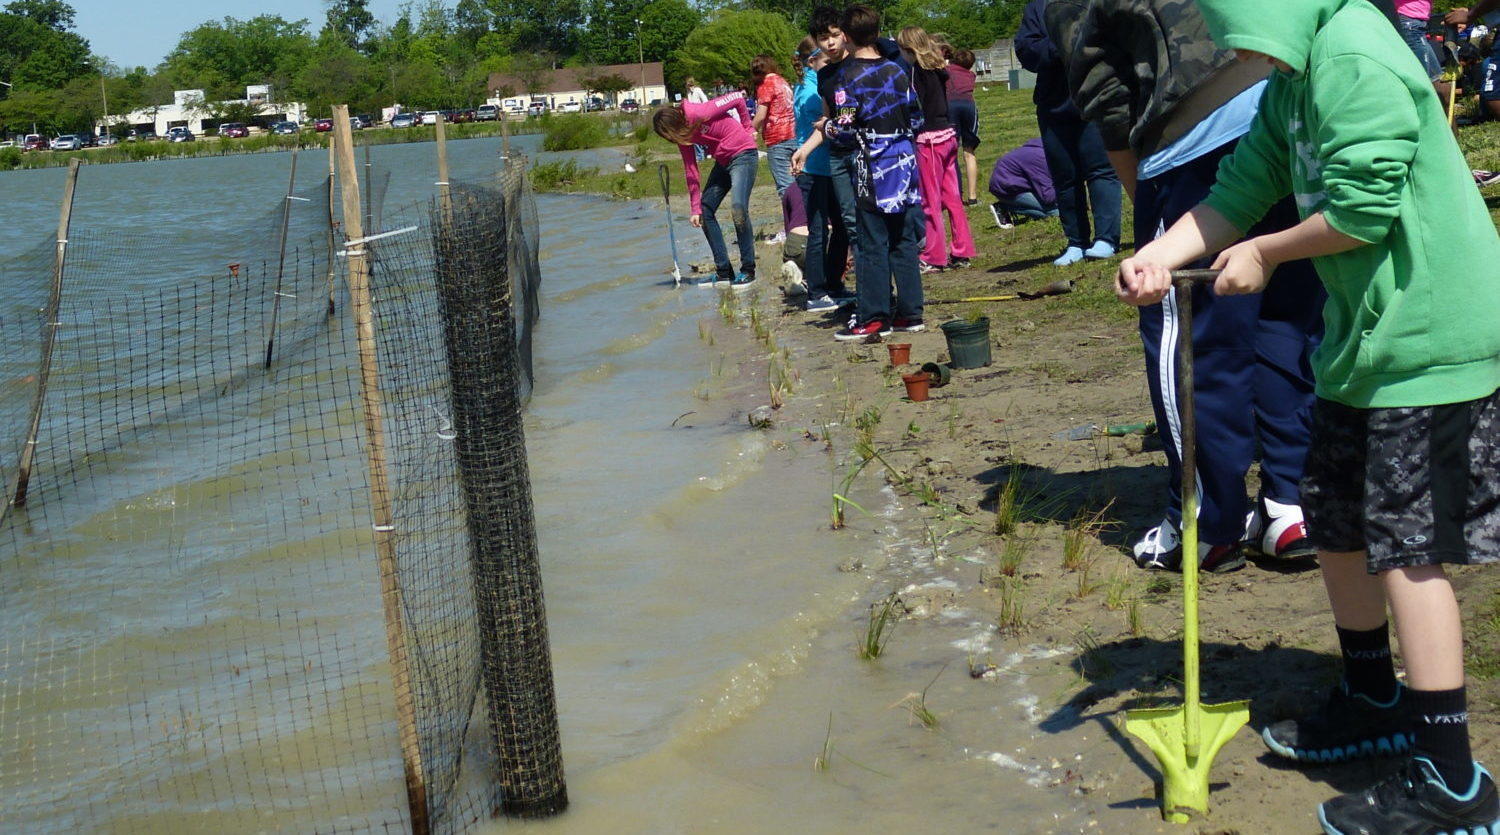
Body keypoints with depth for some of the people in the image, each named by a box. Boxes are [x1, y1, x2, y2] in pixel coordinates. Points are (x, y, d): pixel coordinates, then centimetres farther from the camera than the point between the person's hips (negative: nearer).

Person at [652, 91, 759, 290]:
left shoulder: (698, 114, -24)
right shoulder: (682, 133, 0)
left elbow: (737, 98, -16)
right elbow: (691, 171, 4)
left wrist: (746, 128, -2)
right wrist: (695, 208, 3)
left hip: (743, 154, -9)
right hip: (722, 161, 9)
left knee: (738, 209, -22)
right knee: (705, 212, 4)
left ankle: (748, 271, -11)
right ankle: (724, 272, 10)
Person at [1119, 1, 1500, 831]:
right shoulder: (1294, 77, 10)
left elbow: (1364, 207, -24)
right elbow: (1239, 189, 9)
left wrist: (1265, 253, -9)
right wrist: (1158, 255, -7)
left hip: (1426, 340, -10)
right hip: (1367, 332, 10)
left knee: (1405, 549, -6)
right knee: (1336, 527, 19)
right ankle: (1374, 702, 38)